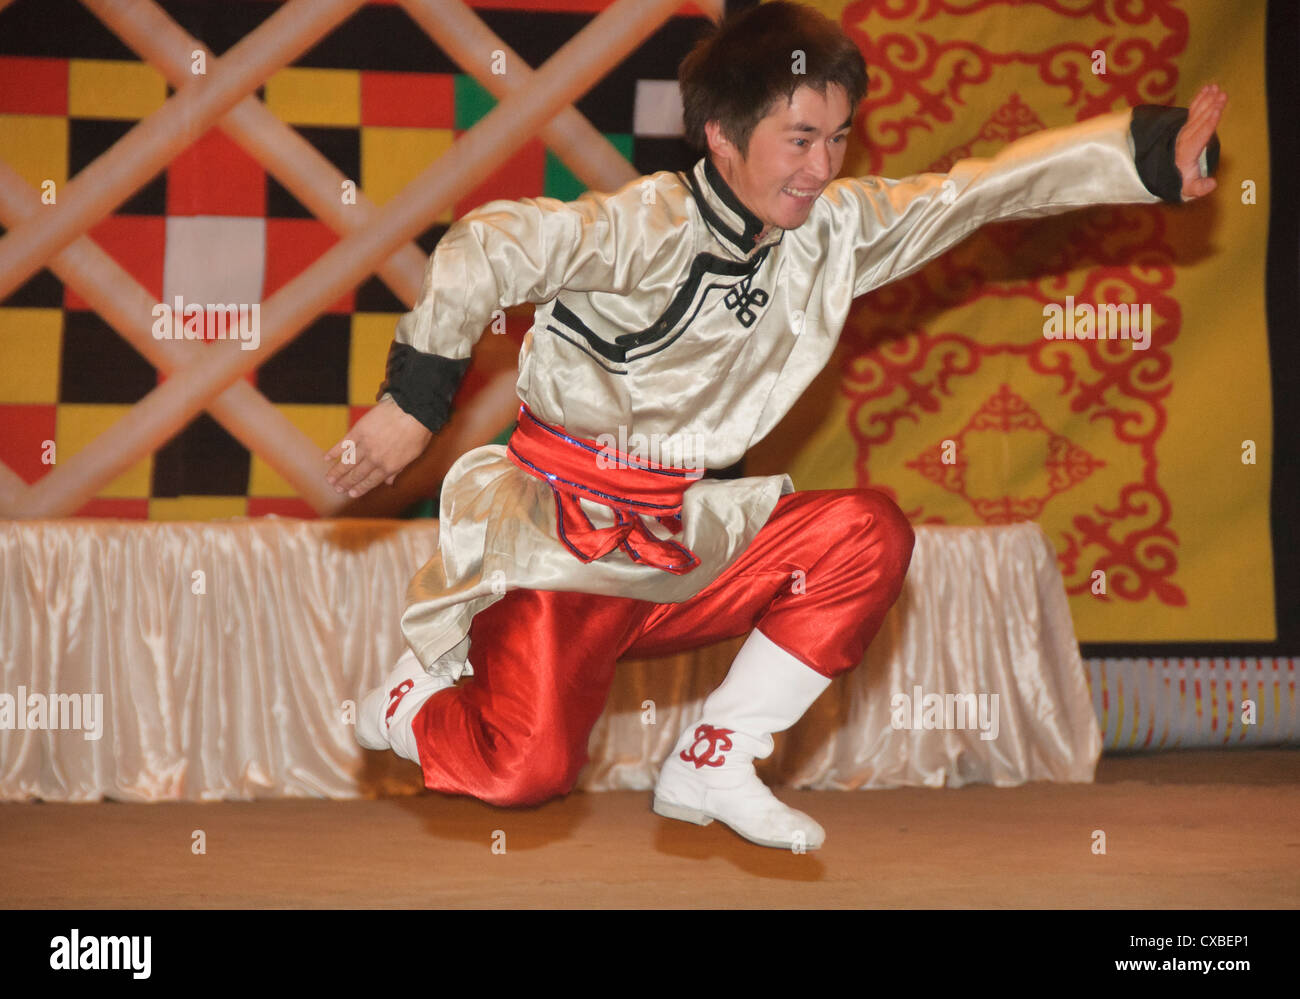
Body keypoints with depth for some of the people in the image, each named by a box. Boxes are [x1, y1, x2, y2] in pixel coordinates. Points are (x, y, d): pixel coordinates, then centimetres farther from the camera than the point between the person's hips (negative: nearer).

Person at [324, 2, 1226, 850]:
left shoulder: (833, 232, 3)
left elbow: (987, 186, 2)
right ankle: (414, 701, 19)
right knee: (527, 771, -18)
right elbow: (487, 248, -27)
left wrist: (1153, 156, -6)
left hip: (677, 547, 6)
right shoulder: (651, 226, -18)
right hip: (559, 539, -6)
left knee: (869, 534, -13)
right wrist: (416, 400, -25)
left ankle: (711, 767, -4)